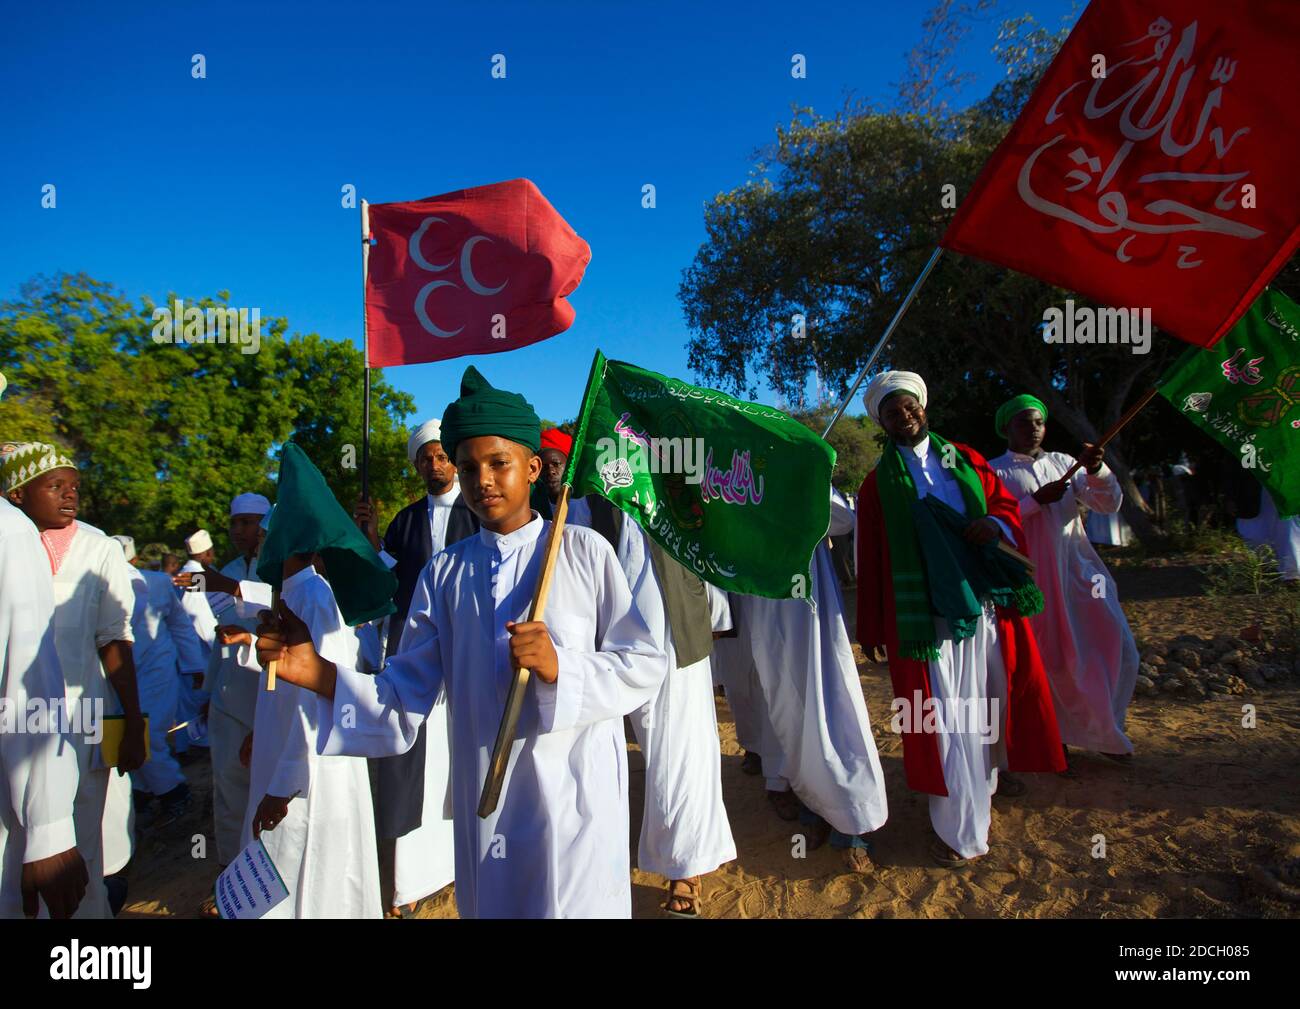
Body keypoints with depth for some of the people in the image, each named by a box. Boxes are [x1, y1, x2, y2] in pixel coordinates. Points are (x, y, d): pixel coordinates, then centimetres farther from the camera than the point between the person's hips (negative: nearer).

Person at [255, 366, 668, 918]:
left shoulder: (584, 551, -5)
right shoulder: (444, 573, 5)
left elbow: (647, 664, -7)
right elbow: (406, 693, 2)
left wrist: (561, 666, -22)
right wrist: (319, 674, -12)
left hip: (575, 795, -3)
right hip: (483, 799, 3)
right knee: (490, 905, 18)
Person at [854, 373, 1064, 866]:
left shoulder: (965, 459, 14)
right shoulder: (879, 483, 5)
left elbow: (1007, 503, 14)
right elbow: (870, 560, 3)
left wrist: (995, 524, -11)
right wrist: (871, 631, 1)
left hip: (990, 601, 4)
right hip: (929, 613, -3)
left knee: (995, 698, 10)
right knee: (946, 717, -3)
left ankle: (985, 783, 35)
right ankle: (960, 833, 9)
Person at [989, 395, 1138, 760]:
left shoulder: (1063, 463, 13)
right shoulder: (995, 472, 2)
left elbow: (1109, 504, 5)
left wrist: (1096, 470, -13)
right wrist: (1036, 500, -16)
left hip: (1078, 571, 4)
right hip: (1032, 578, -4)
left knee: (1115, 650, 4)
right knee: (1047, 660, 3)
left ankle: (1103, 730, 25)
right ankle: (1055, 734, 21)